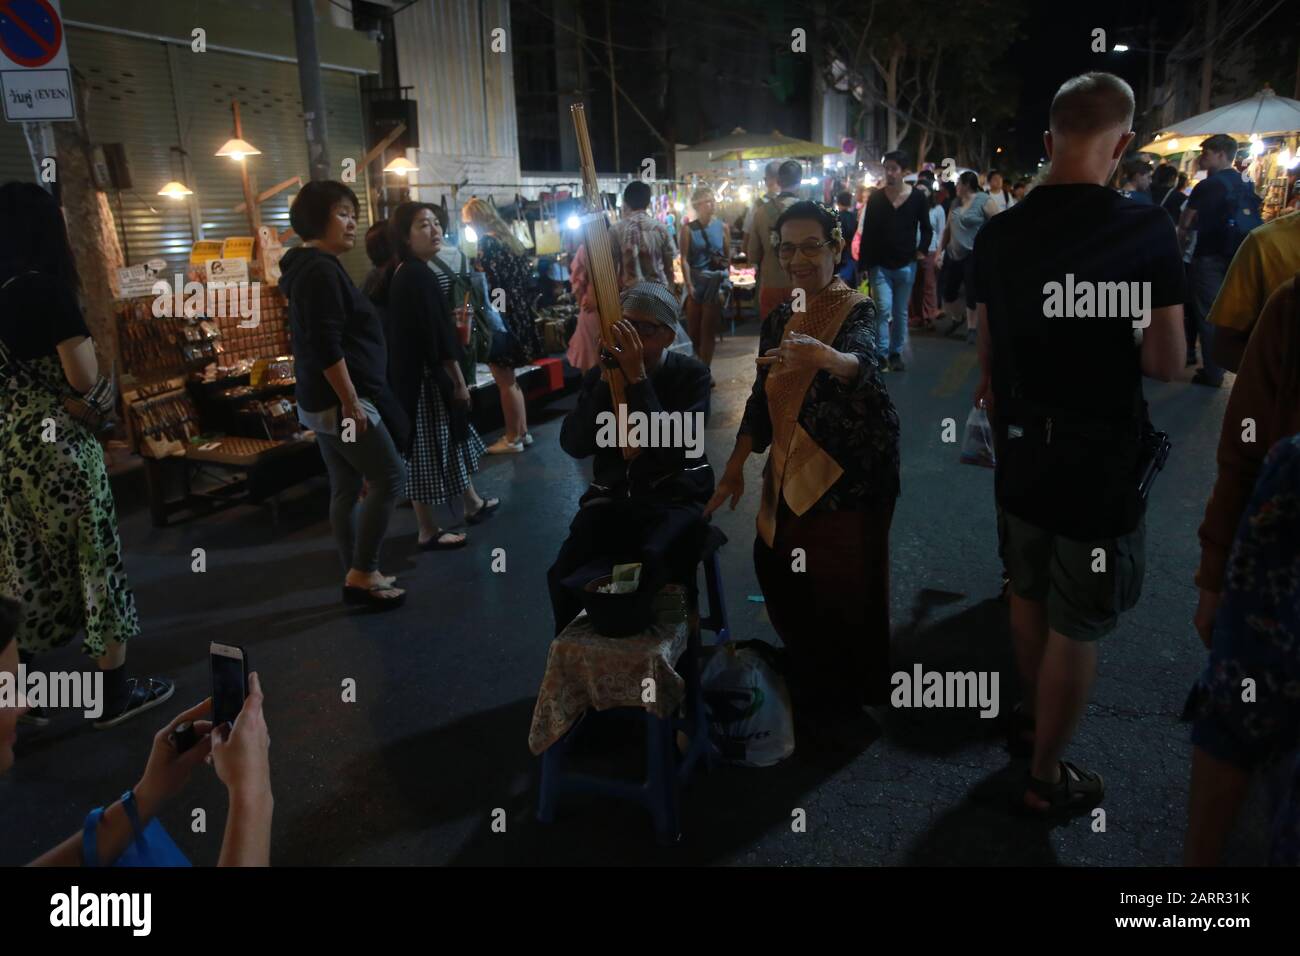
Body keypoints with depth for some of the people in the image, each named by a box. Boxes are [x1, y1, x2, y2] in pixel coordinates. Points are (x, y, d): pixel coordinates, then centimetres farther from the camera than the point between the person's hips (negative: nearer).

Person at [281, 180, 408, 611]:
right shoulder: (321, 270, -16)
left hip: (322, 401, 10)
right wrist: (351, 402, -22)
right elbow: (327, 347, -23)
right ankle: (362, 574, 1)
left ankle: (358, 576, 20)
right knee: (390, 478, -5)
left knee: (345, 489, 12)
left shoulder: (313, 266, 17)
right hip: (339, 399, -10)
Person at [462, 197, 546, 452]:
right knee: (510, 380, 17)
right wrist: (520, 308, 18)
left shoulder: (487, 242, -12)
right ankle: (522, 432, 22)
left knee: (505, 382, -1)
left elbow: (490, 284, -18)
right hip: (517, 314, 9)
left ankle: (512, 439, 6)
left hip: (499, 316, -9)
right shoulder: (509, 239, 14)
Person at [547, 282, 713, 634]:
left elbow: (674, 448, -18)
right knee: (564, 576, -19)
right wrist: (607, 381, -15)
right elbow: (574, 445, -6)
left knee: (654, 570, -32)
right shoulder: (599, 375, 7)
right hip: (612, 497, 3)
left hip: (674, 497, -3)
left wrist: (638, 379, -22)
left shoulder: (691, 373, -3)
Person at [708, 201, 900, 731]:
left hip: (852, 470, -6)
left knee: (846, 582, 2)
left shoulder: (857, 309, -13)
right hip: (793, 470, 7)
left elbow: (862, 362, -36)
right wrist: (735, 465, 5)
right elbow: (762, 398, 11)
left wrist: (825, 356, -59)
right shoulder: (779, 319, 7)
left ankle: (851, 693, 29)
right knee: (777, 565, 14)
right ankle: (808, 673, 42)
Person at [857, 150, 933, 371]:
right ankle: (881, 354, -4)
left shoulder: (918, 197, 0)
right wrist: (864, 264, -4)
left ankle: (896, 353, 20)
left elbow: (926, 228, 9)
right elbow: (867, 233, 0)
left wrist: (922, 249, -6)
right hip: (880, 265, -1)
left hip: (906, 265, 1)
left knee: (901, 312, 9)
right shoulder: (876, 198, -1)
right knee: (883, 309, -10)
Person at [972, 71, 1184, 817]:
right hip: (1099, 457, -5)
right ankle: (1047, 779, 23)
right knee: (1077, 627, 8)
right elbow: (1167, 363, -14)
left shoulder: (998, 234, -3)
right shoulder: (1145, 230, -17)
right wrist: (1116, 347, 6)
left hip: (1022, 448, 5)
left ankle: (1035, 719, 44)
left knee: (1029, 596, 23)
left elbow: (989, 351, 5)